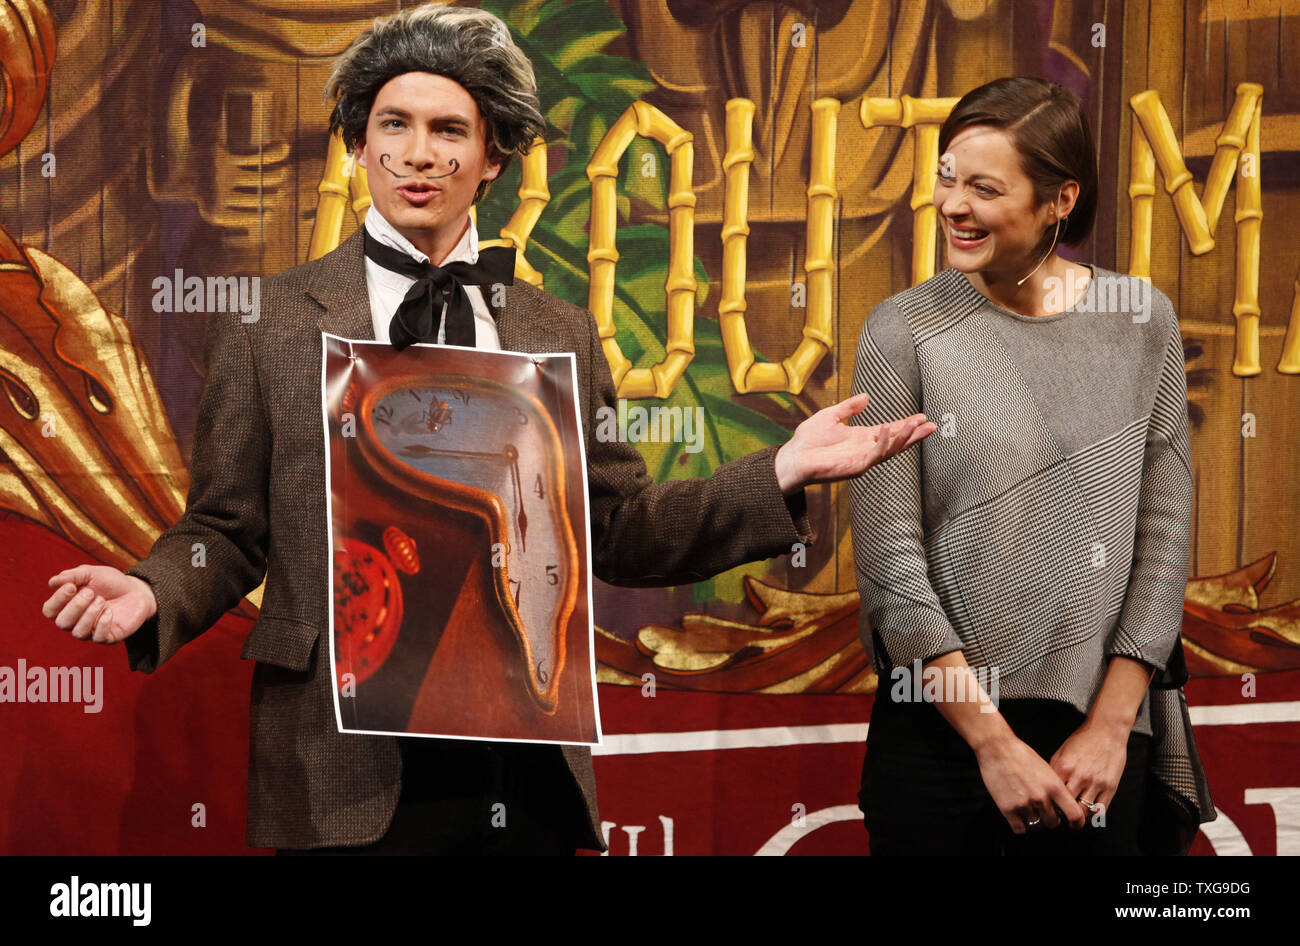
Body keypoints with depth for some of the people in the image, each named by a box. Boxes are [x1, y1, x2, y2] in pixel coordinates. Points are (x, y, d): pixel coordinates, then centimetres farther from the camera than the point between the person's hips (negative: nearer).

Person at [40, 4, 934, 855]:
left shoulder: (562, 335, 11)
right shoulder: (268, 322, 5)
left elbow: (617, 533, 10)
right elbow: (229, 528, 5)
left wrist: (781, 473, -2)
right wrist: (152, 595, -16)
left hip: (526, 769, 2)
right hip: (346, 770, -2)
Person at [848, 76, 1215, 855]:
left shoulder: (1143, 321, 1)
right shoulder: (904, 331, -5)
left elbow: (1165, 535, 1)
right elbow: (890, 564, -9)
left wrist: (1110, 726, -6)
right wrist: (994, 743, -11)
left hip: (1100, 735, 2)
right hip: (939, 730, -1)